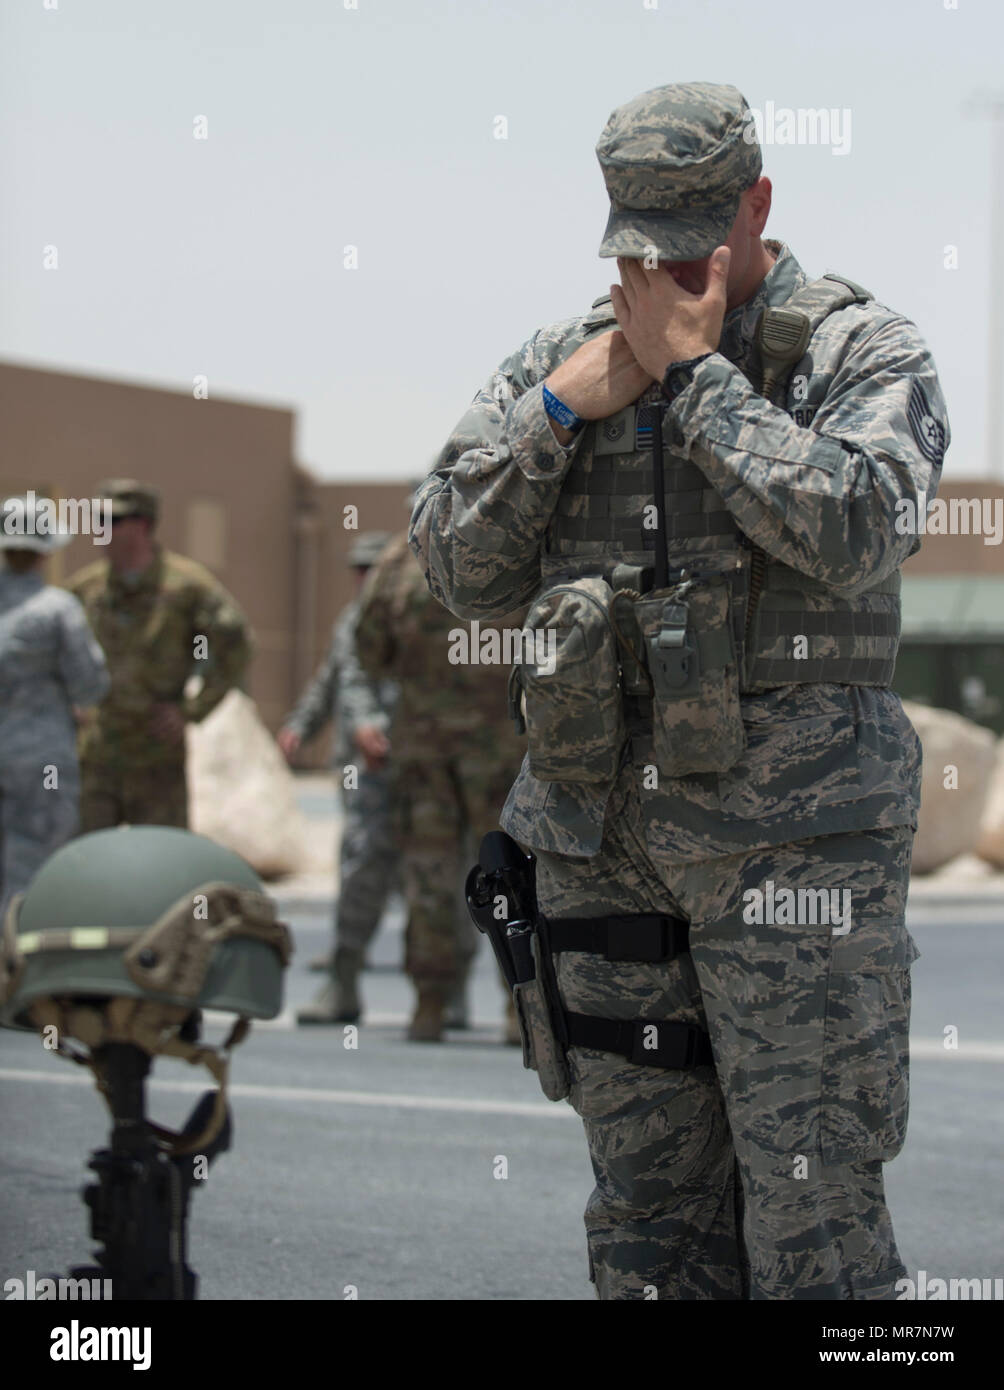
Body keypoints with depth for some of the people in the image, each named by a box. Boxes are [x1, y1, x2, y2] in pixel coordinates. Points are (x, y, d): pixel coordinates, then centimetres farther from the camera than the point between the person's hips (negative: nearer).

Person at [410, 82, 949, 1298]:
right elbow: (460, 570, 7)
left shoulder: (866, 353, -1)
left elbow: (849, 531, -18)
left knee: (811, 1210, -7)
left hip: (793, 835, -4)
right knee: (647, 1211, 9)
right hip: (603, 842, 5)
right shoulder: (561, 362, 12)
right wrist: (561, 410, -5)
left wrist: (692, 369, -13)